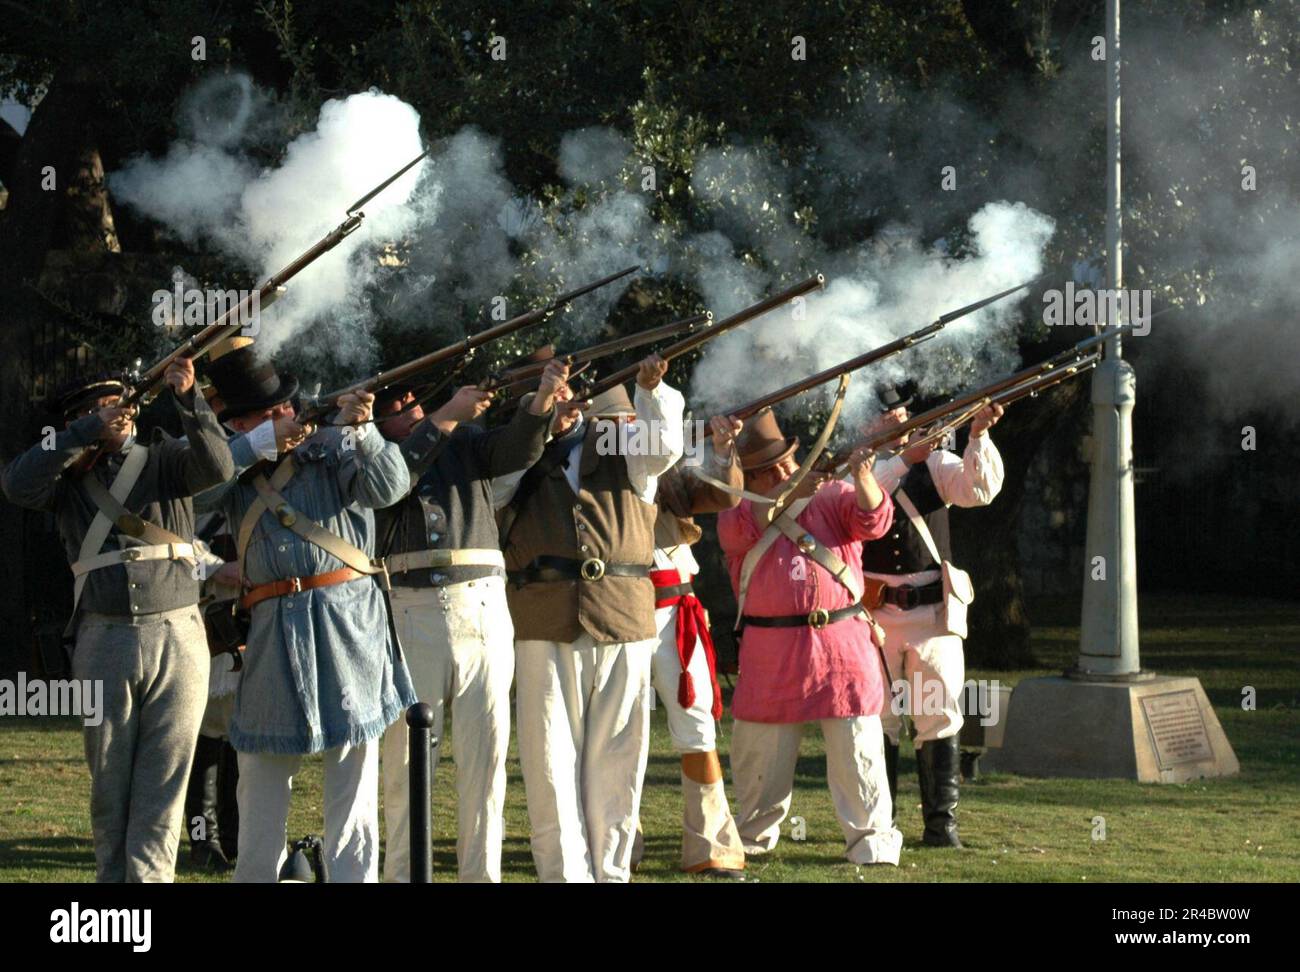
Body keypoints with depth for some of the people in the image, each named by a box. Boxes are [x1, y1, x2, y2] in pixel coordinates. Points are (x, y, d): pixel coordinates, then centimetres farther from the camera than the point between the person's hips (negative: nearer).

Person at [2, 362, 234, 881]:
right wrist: (90, 432, -15)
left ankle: (149, 875, -2)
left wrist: (188, 398, -25)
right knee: (109, 782, 8)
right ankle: (112, 875, 18)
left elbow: (218, 467, -12)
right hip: (105, 641, 1)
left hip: (177, 637, -1)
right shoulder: (69, 474, 8)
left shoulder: (163, 459, 6)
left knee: (164, 780, -4)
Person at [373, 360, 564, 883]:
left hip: (484, 609, 2)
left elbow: (516, 449, -1)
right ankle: (403, 873, 5)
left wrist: (543, 399, -20)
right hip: (411, 611, -2)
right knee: (409, 756, -1)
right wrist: (444, 419, -16)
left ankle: (481, 873, 7)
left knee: (486, 749, 2)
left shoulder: (465, 441, 16)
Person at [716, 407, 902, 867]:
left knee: (857, 743, -4)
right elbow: (741, 526, -14)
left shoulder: (833, 497, 10)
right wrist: (789, 492, -27)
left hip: (842, 641, -1)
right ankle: (756, 832, 26)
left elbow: (873, 521, -8)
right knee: (761, 747, 9)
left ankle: (871, 835, 4)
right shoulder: (739, 511, 10)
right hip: (772, 651, 1)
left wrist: (862, 478, -28)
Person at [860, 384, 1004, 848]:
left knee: (940, 717, -2)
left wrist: (978, 435, -23)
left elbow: (977, 488, -10)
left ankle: (941, 822, 2)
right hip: (874, 614, -1)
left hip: (934, 613, 1)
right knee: (877, 719, 3)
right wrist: (904, 459, -28)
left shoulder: (934, 463, 7)